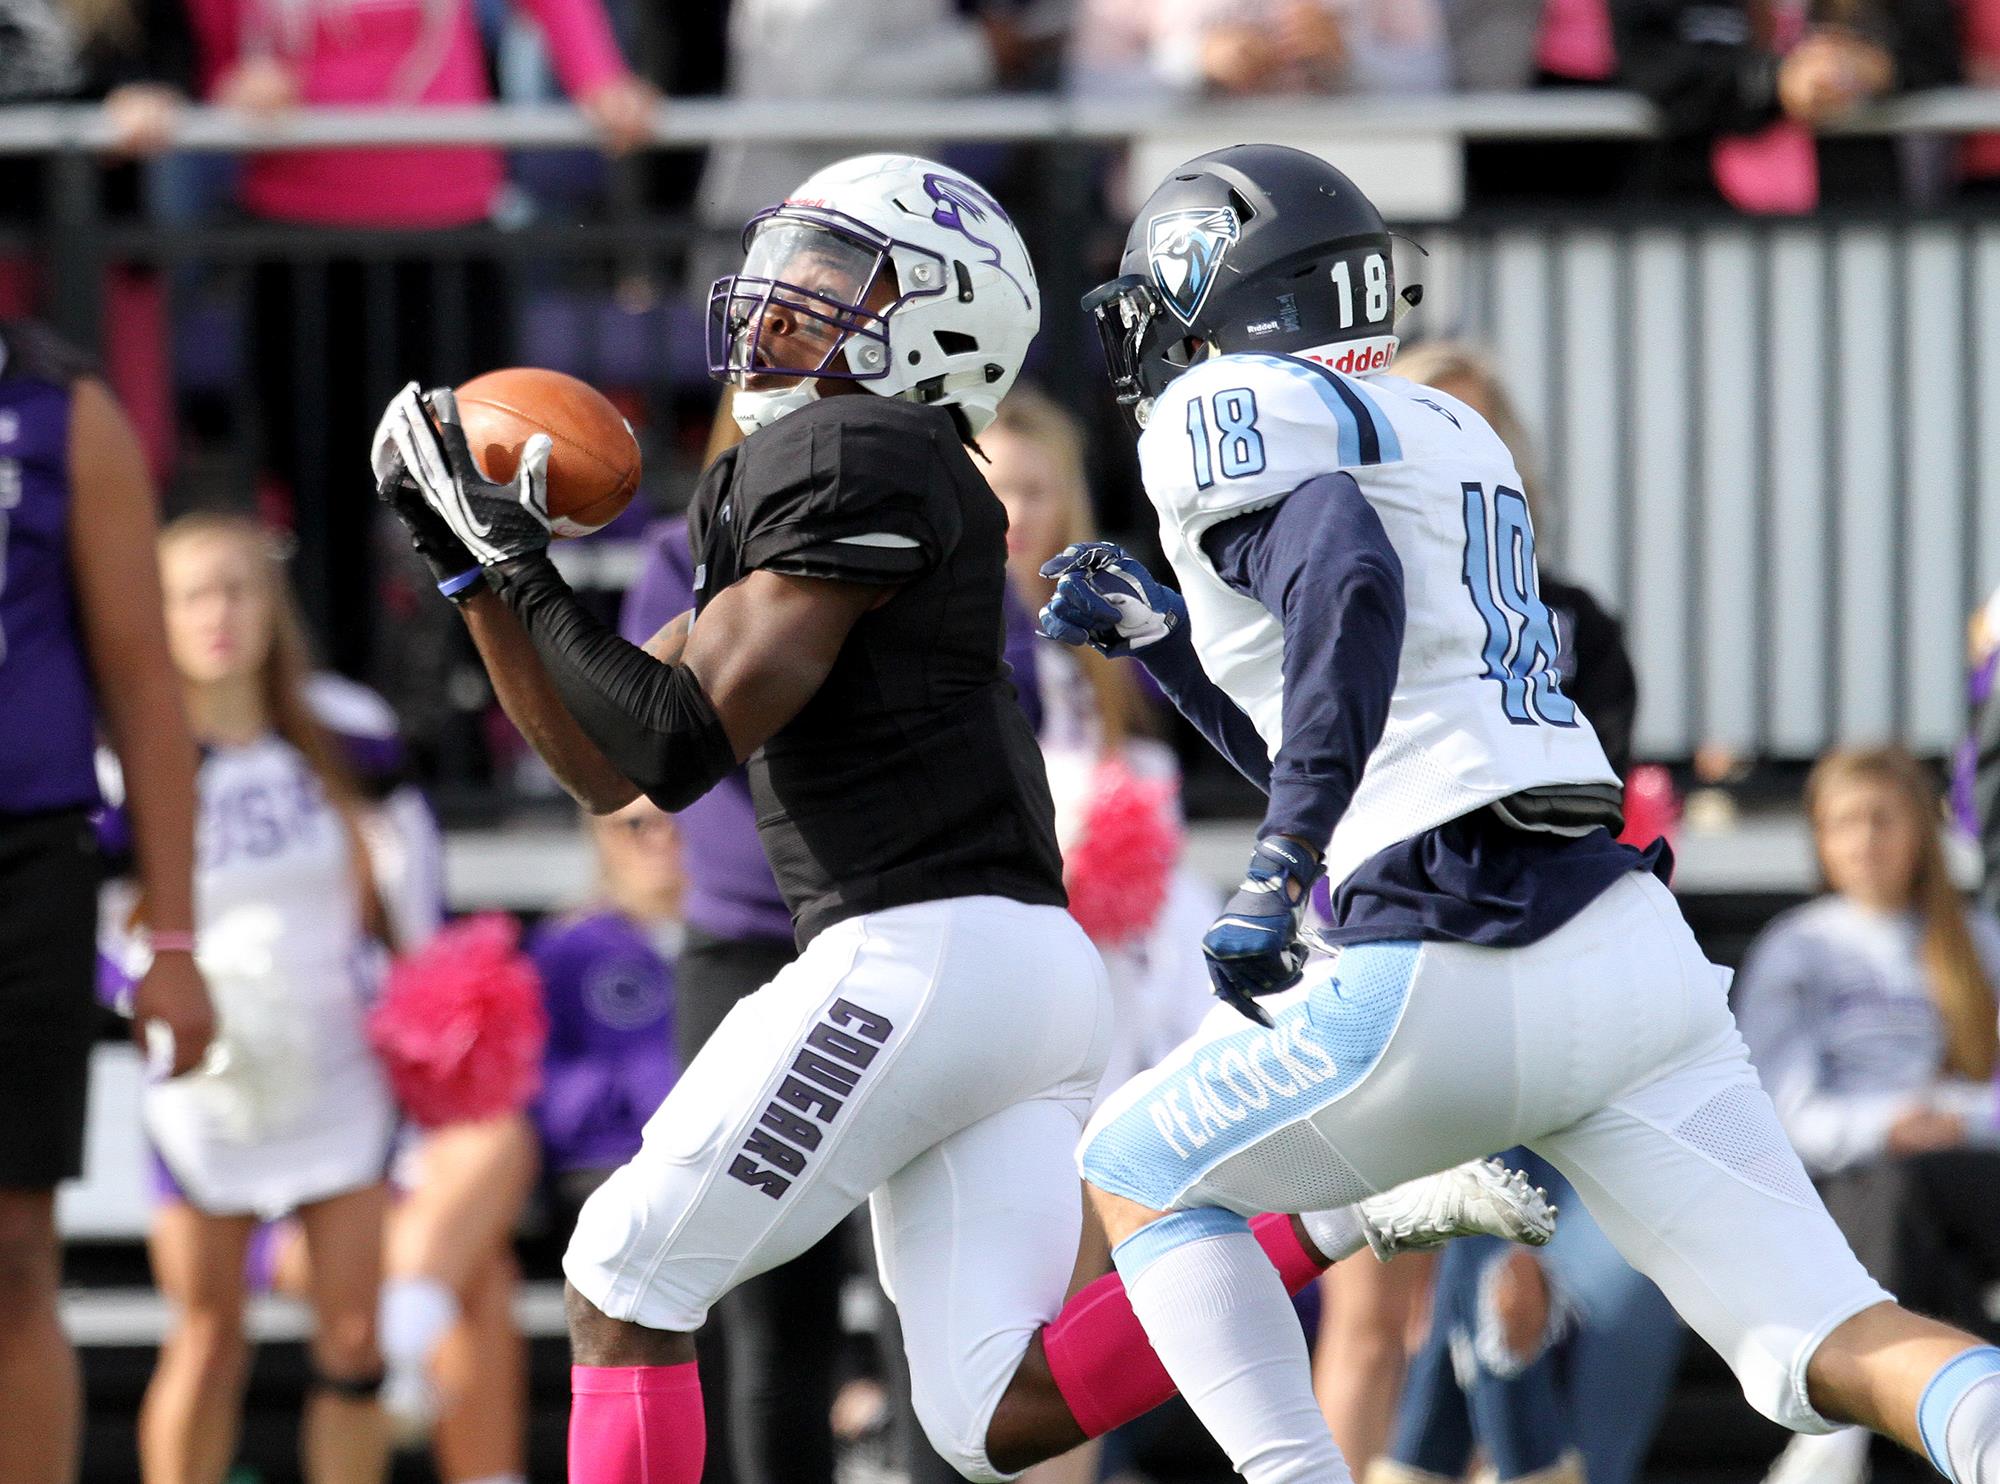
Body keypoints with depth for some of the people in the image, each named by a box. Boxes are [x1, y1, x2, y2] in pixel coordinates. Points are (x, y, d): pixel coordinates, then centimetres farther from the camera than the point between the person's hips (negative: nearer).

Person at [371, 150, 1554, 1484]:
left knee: (624, 1286, 0)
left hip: (920, 958, -10)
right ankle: (1332, 1220, -8)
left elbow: (685, 744, -12)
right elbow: (608, 767, 24)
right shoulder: (762, 485, 23)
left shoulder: (850, 461, -7)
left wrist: (523, 572, -4)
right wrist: (475, 566, 19)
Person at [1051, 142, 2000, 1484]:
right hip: (1632, 951, 7)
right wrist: (1164, 638, 35)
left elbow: (1349, 587, -20)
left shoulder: (1233, 410, 2)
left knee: (1141, 1175, 18)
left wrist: (1278, 873, -23)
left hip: (1451, 979, -7)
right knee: (1834, 1349, 1)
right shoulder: (1449, 434, 27)